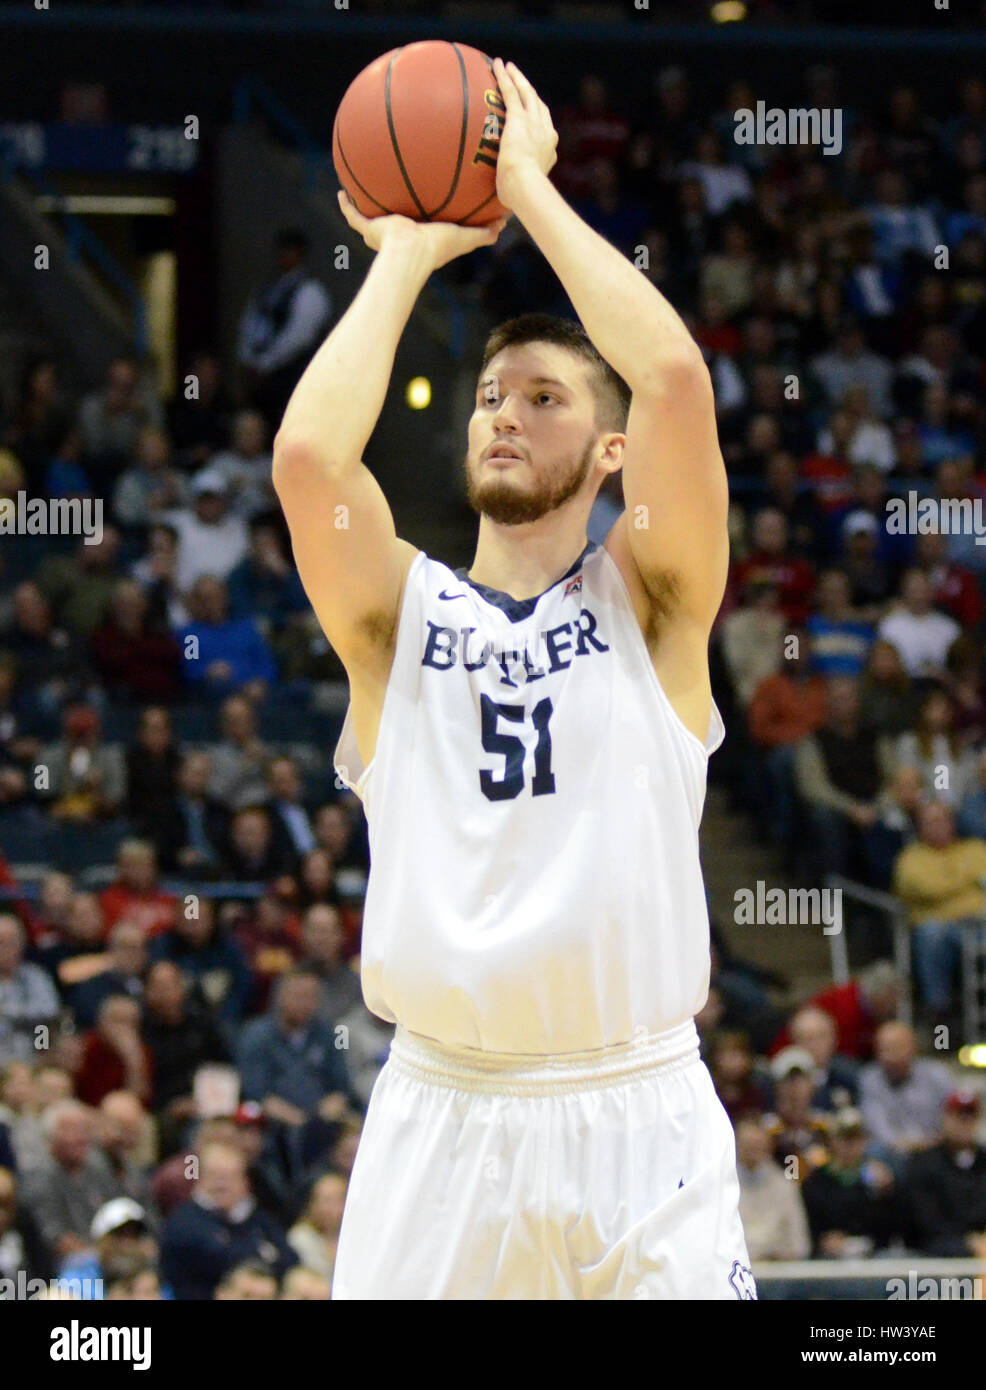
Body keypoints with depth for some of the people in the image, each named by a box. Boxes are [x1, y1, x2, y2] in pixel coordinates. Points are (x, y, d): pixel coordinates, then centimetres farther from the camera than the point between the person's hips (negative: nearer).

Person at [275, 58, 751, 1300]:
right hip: (438, 1116, 1)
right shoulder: (397, 611, 10)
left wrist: (528, 188, -2)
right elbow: (306, 454, -10)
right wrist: (406, 254, 2)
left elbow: (676, 381, -10)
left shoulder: (648, 599, 6)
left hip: (639, 1111, -1)